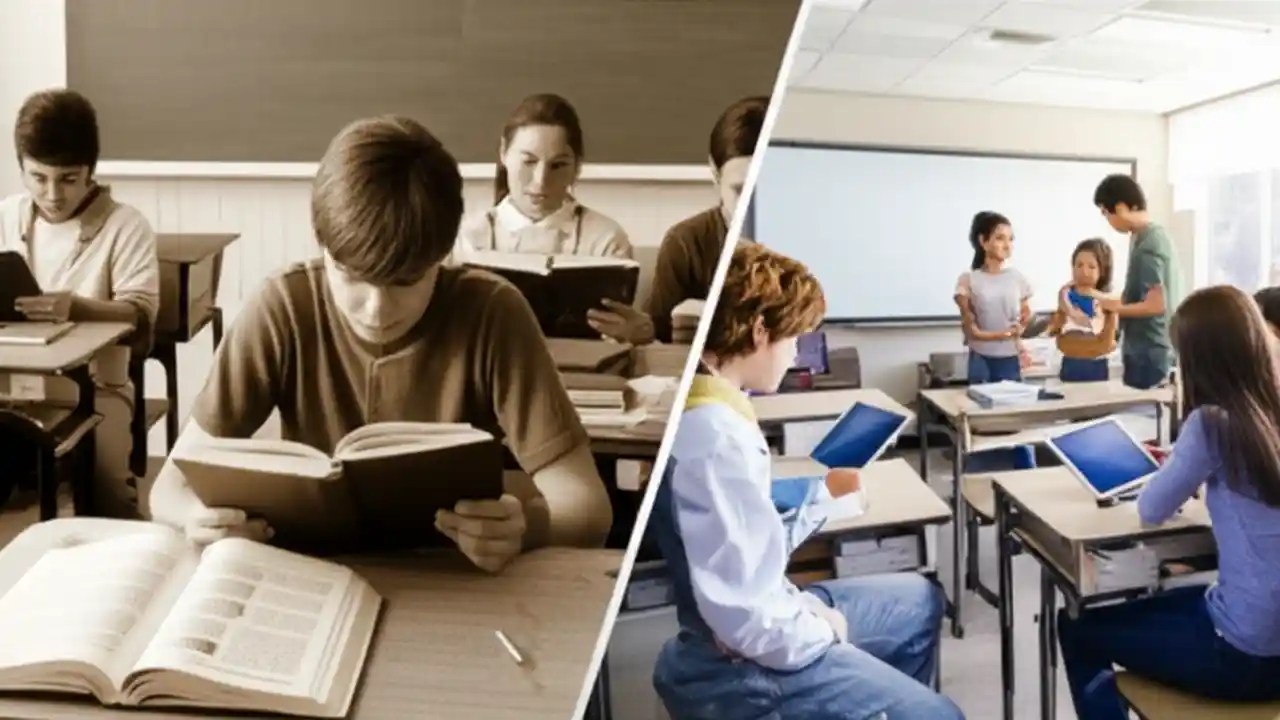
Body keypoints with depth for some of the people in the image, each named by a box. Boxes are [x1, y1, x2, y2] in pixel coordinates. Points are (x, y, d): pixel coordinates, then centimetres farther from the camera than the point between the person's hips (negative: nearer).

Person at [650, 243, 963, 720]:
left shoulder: (694, 405, -1)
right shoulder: (718, 438, -30)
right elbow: (744, 617, -29)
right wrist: (825, 630, -11)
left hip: (758, 622, 9)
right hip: (748, 665, -9)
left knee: (919, 600, 23)